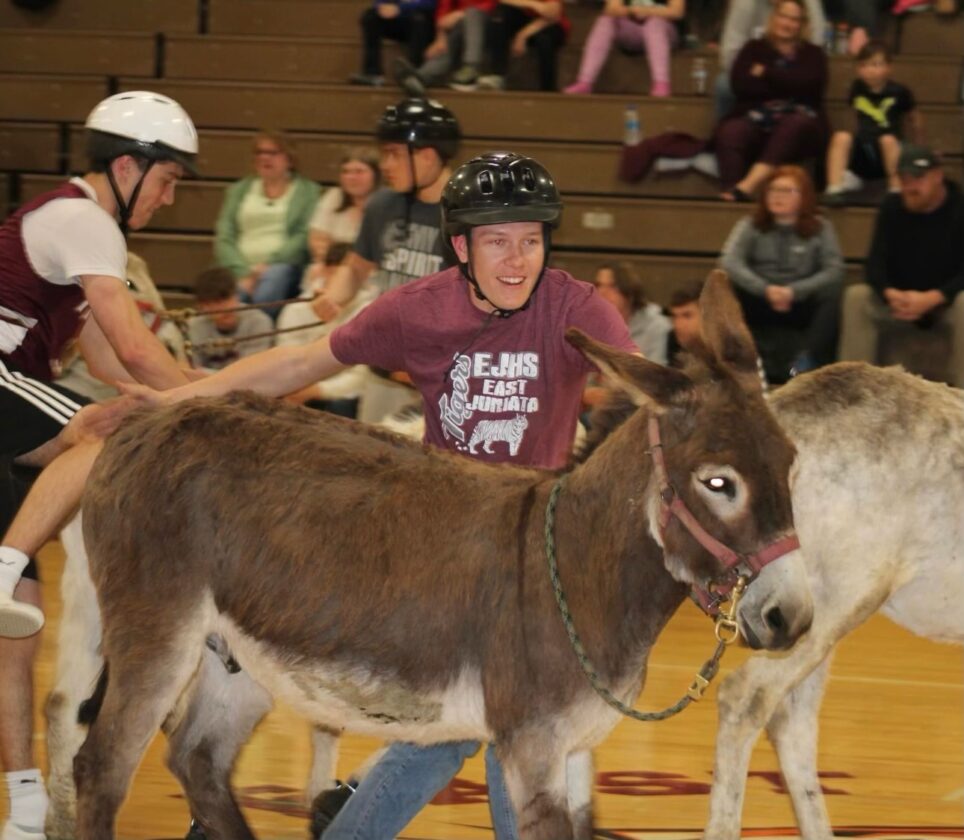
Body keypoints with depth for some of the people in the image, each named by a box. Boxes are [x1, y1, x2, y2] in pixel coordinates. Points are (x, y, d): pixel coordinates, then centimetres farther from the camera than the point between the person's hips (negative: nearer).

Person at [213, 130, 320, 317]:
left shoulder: (307, 191, 14)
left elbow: (305, 237, 0)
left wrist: (267, 265, -12)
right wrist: (243, 273, -8)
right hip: (241, 271, 2)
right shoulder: (238, 190, 22)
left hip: (281, 268, -2)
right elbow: (224, 238, 10)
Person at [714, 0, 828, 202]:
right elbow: (741, 86, 0)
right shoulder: (755, 49, 19)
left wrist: (765, 74, -1)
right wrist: (786, 86, -3)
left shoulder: (812, 54, 17)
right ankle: (731, 189, -57)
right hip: (755, 118, 1)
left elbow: (807, 84, -6)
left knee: (794, 125, -38)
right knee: (729, 131, -33)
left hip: (798, 117, -1)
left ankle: (749, 185, -54)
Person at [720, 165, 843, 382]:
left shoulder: (820, 229, 3)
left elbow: (834, 271, -10)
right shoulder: (751, 226, 4)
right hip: (760, 305, 1)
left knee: (831, 295, -30)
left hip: (801, 306, -1)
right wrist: (766, 290, -27)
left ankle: (806, 361, -38)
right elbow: (729, 262, -12)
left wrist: (794, 291, -23)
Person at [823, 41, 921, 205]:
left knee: (888, 140, -34)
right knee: (841, 137, -26)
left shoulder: (898, 92, -6)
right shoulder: (858, 89, 1)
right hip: (861, 160, 2)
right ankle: (834, 189, -32)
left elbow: (914, 121, 9)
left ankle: (897, 190, -25)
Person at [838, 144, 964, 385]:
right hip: (901, 299, 3)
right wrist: (890, 294, -30)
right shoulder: (892, 209, -4)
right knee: (856, 296, -23)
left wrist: (930, 299, -36)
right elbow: (876, 262, -8)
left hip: (944, 299, -3)